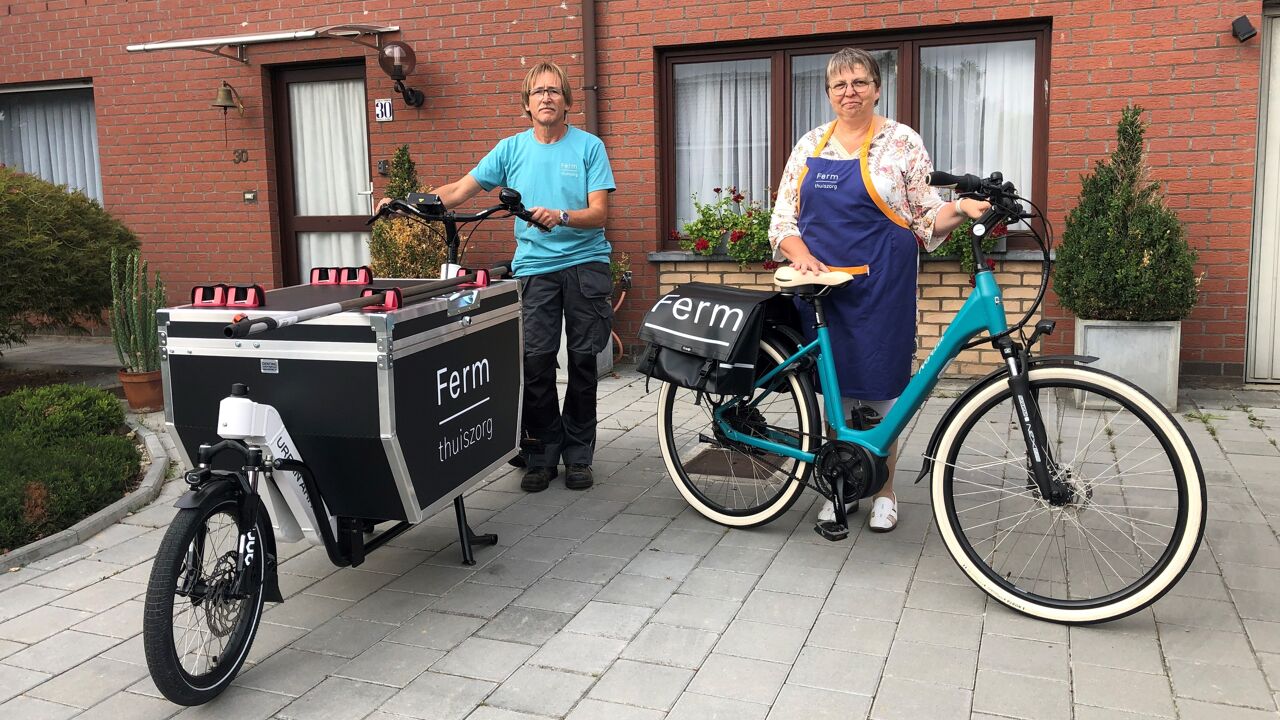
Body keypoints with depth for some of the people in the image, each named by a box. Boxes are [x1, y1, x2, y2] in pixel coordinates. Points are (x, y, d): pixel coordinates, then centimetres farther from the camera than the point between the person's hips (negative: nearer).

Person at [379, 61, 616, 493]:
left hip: (586, 264, -1)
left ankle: (578, 455, 14)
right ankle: (541, 454, 10)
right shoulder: (511, 148, 8)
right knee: (535, 362, -4)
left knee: (583, 361, 2)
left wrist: (561, 217, -25)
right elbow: (459, 191, 8)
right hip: (534, 266, 1)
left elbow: (599, 213, -6)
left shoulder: (589, 147, 1)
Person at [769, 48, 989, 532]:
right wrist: (801, 255, -10)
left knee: (878, 383, 1)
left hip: (880, 285, -3)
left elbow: (928, 220, 1)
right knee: (832, 381, 8)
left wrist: (960, 209, -19)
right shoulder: (810, 144, 10)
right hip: (820, 282, 3)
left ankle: (883, 490, 19)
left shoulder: (902, 142, 1)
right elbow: (783, 218, 8)